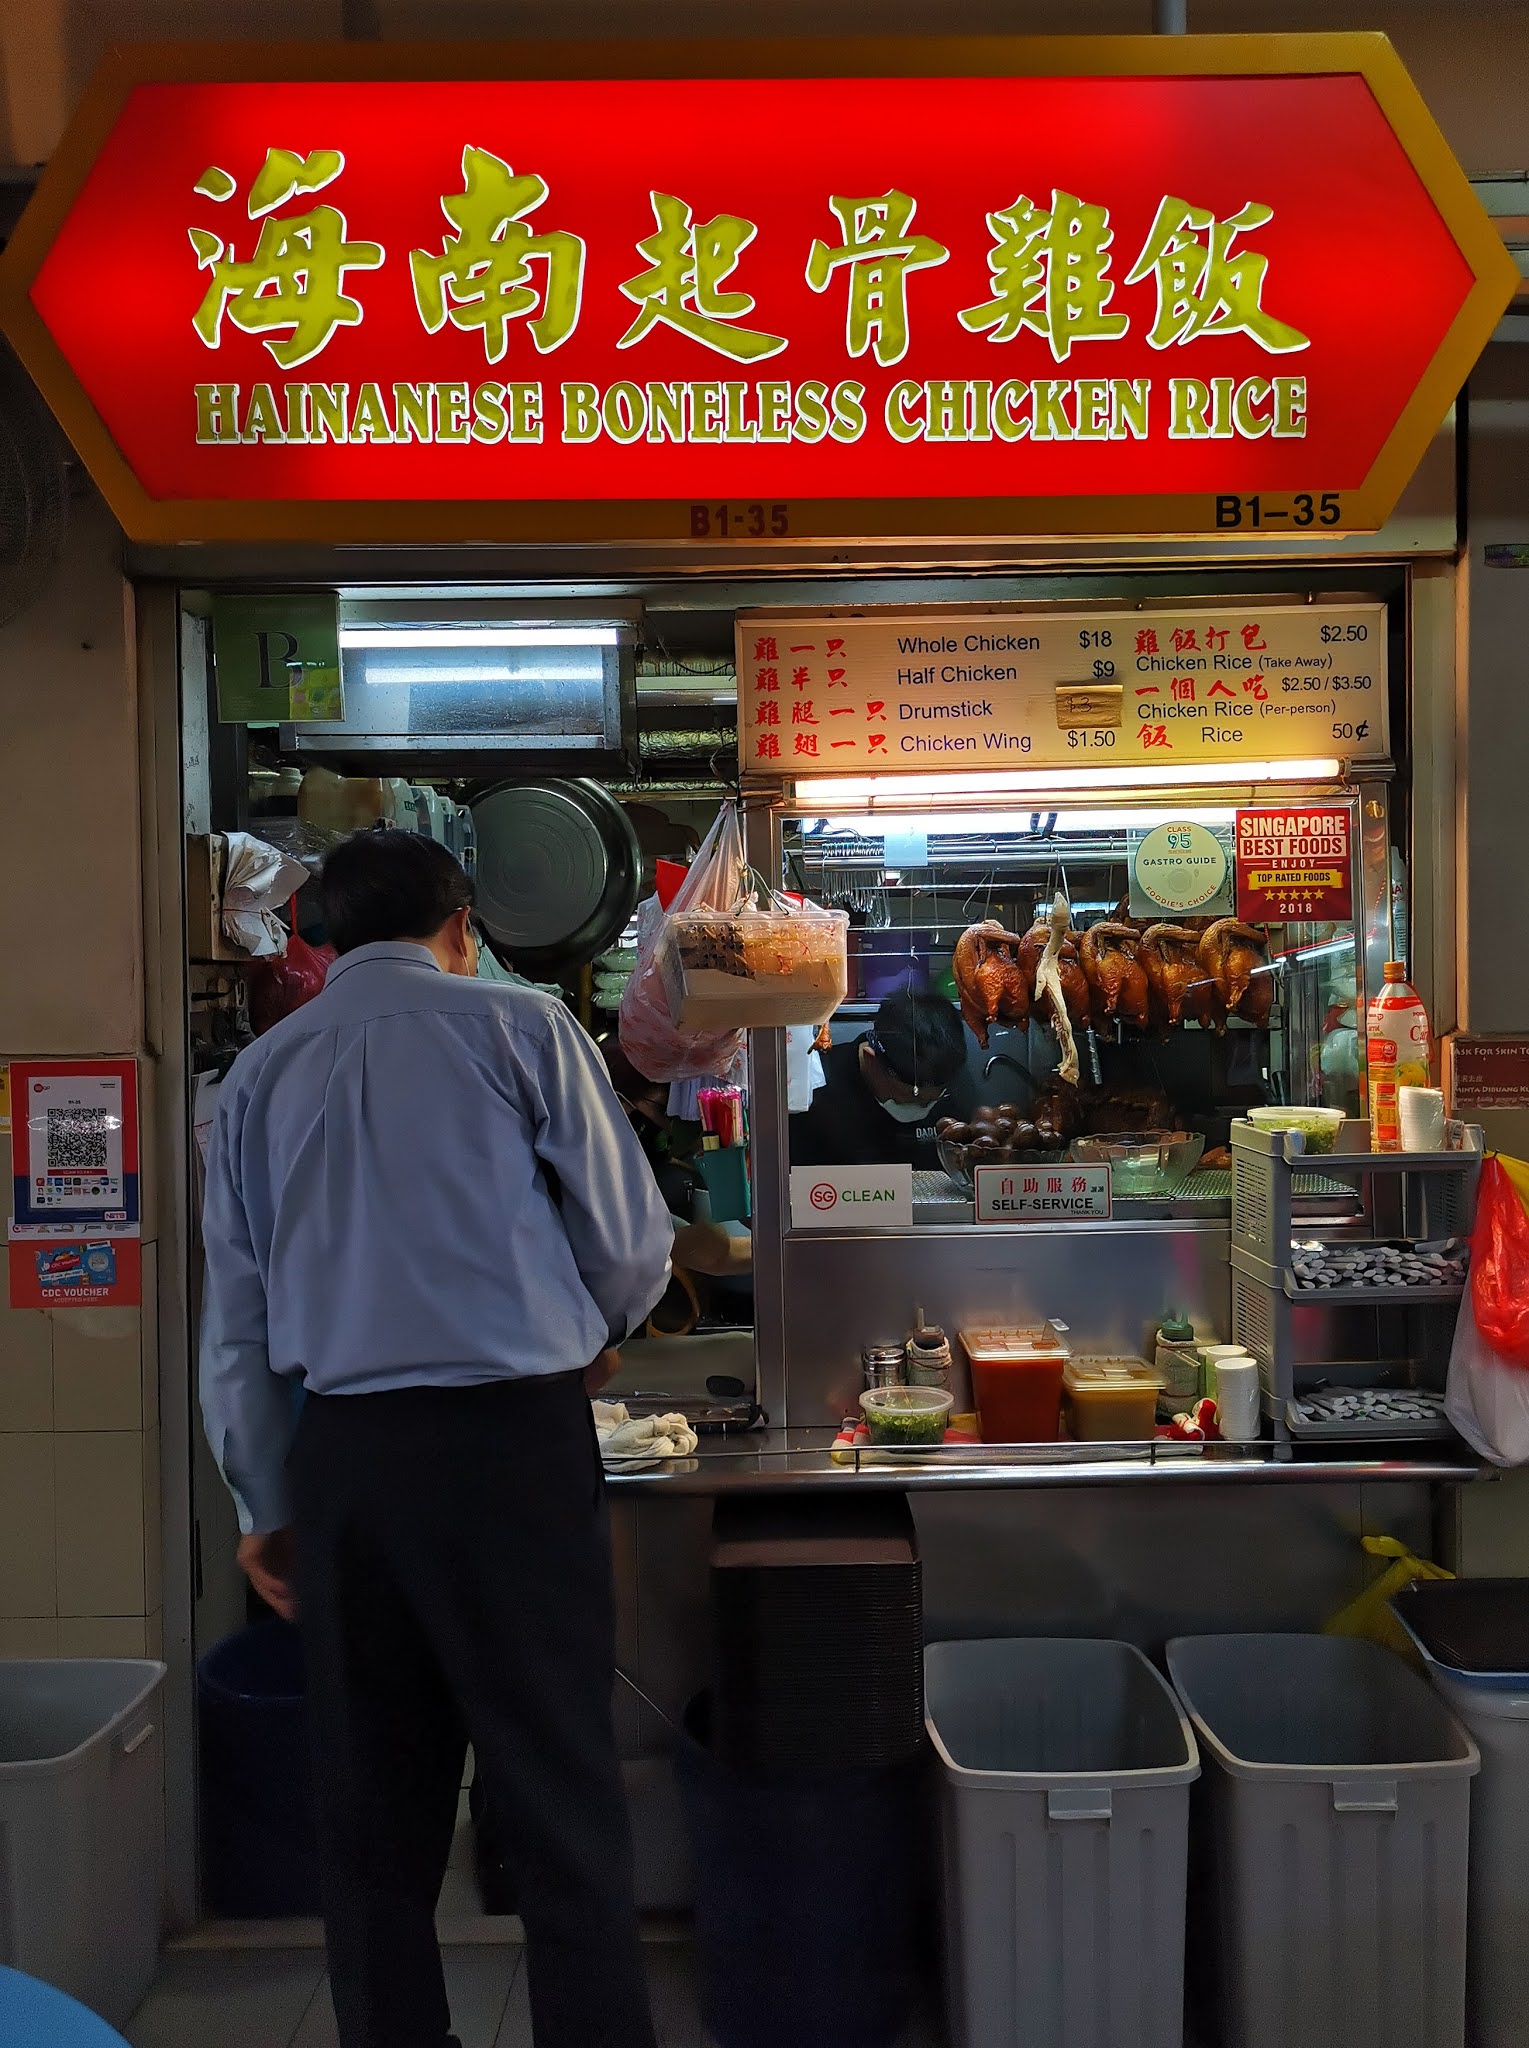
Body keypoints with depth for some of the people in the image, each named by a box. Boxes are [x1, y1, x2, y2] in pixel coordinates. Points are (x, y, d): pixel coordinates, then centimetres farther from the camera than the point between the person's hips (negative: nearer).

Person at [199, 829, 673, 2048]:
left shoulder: (260, 1072, 10)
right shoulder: (520, 1028, -1)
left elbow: (235, 1321, 12)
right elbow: (634, 1241, 0)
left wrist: (267, 1506, 20)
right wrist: (596, 1335, 21)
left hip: (339, 1455, 4)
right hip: (515, 1441, -4)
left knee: (373, 1807, 15)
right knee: (563, 1798, 4)